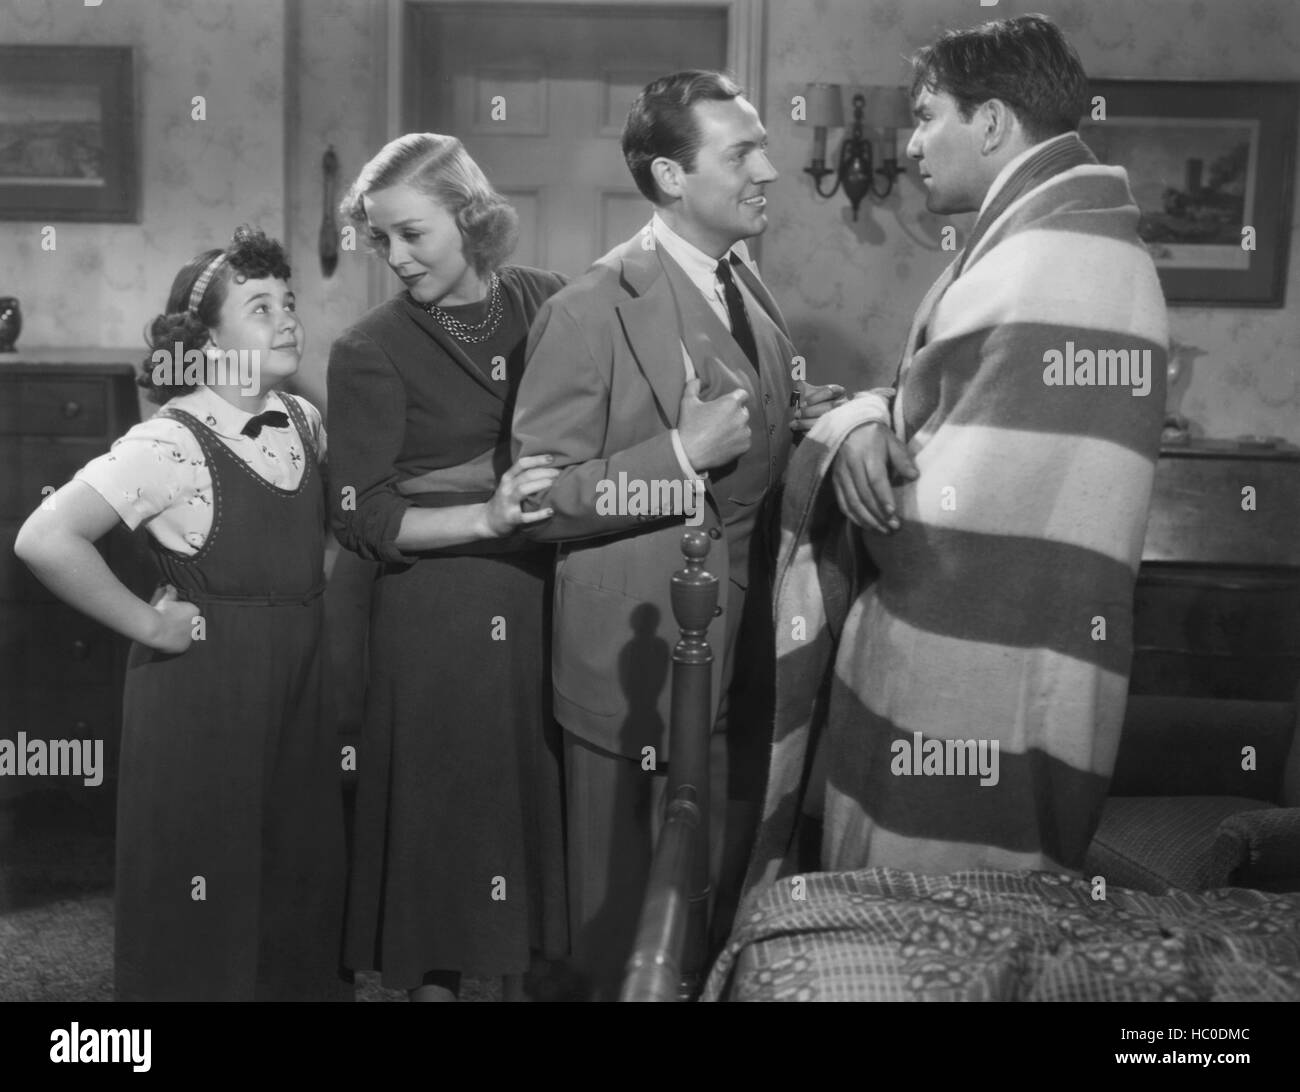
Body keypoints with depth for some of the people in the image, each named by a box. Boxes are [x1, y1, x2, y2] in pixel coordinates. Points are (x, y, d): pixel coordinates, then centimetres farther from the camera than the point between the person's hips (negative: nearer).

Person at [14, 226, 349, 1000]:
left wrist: (317, 598, 8)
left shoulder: (306, 423, 4)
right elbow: (45, 541, -25)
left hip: (299, 683, 6)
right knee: (206, 898, 6)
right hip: (204, 692, -6)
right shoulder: (170, 444, -17)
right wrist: (147, 623, -18)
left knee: (305, 876, 16)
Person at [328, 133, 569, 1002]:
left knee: (543, 792, 11)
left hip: (547, 599, 4)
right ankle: (435, 977, 23)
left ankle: (525, 970, 30)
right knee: (448, 809, 3)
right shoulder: (371, 352, -7)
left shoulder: (547, 303, 3)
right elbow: (363, 518, -10)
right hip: (438, 617, -3)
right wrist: (487, 518, -21)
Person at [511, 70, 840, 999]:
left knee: (729, 889, 22)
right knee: (635, 915, 11)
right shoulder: (592, 310, -16)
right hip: (643, 659, -7)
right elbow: (536, 502, -18)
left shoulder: (746, 282, 7)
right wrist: (681, 455, -26)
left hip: (746, 649, 7)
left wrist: (805, 427, -2)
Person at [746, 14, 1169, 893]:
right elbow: (937, 414, 13)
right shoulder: (1035, 237, 14)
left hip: (972, 718, -9)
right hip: (939, 684, 9)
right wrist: (868, 430, -9)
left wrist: (846, 436, -7)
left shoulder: (1058, 264, -20)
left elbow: (949, 524, -25)